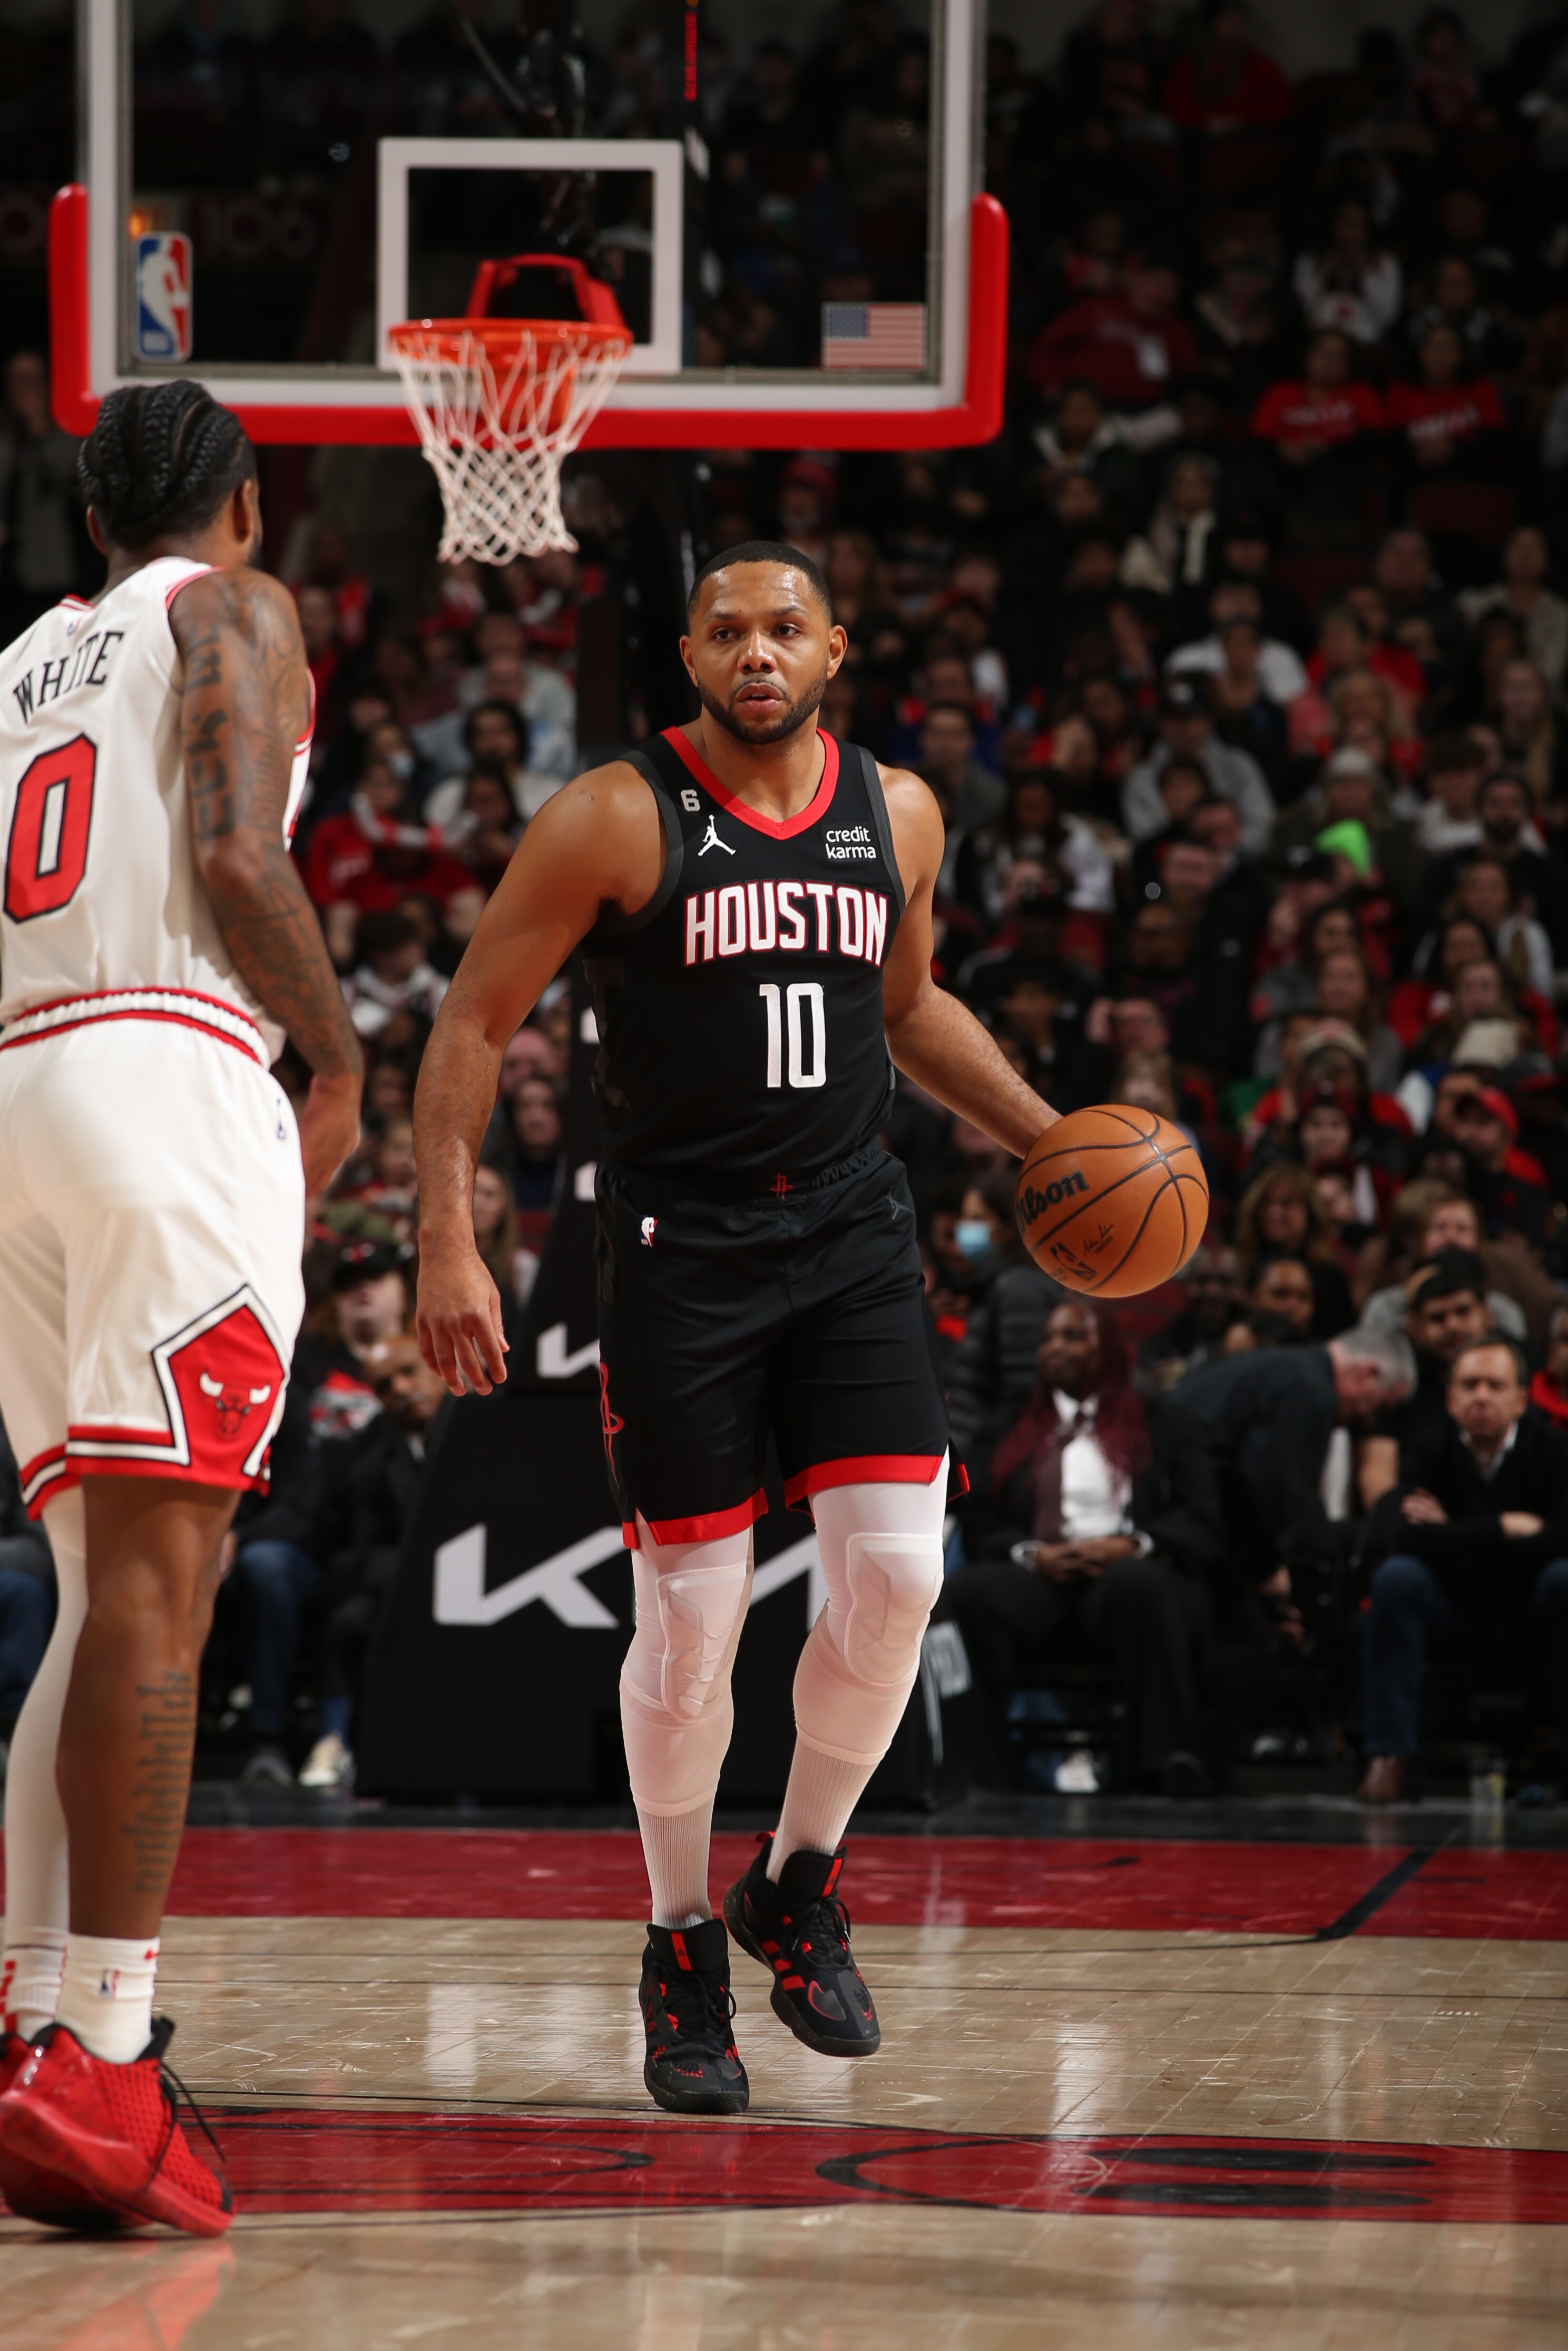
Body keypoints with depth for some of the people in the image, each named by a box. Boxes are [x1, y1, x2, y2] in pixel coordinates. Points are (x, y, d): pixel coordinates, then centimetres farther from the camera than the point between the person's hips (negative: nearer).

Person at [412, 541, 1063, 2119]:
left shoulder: (897, 815, 5)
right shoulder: (615, 820, -9)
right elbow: (473, 1025, -6)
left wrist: (1052, 1140, 14)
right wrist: (447, 1244, -13)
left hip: (852, 1234, 4)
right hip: (680, 1246, -3)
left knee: (897, 1573, -9)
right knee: (690, 1615, -2)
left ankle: (799, 1885, 14)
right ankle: (681, 1948, 17)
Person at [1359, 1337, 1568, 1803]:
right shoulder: (1432, 1455, -7)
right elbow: (1402, 1537, -24)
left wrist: (1456, 1540, -20)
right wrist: (1505, 1528, -22)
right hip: (1457, 1614, 1)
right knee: (1396, 1576, -27)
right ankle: (1390, 1756, -26)